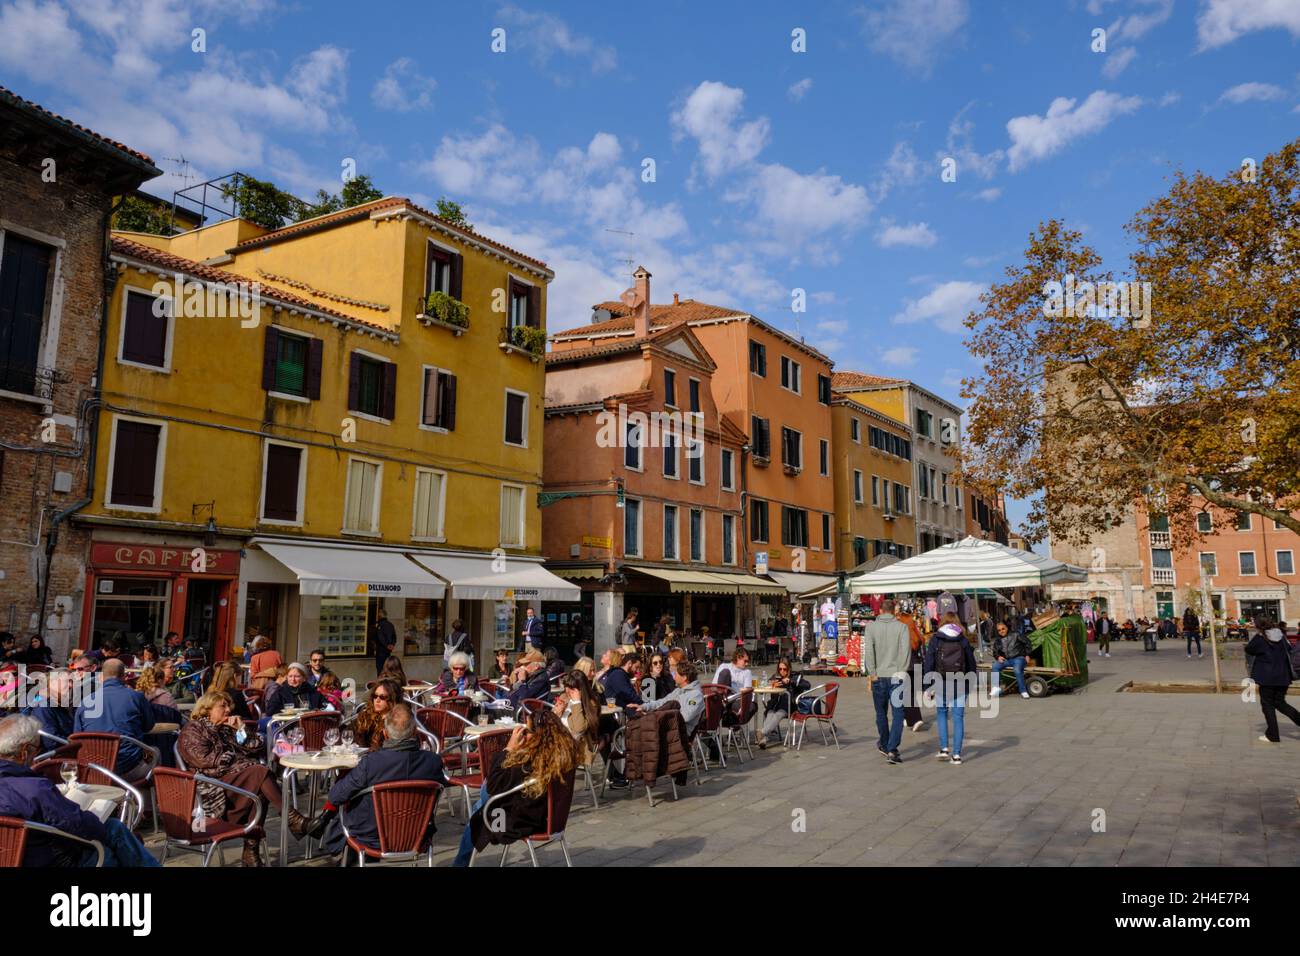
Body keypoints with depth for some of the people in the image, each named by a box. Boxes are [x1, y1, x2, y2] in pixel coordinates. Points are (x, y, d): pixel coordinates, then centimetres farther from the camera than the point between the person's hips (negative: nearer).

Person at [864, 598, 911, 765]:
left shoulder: (871, 626, 0)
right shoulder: (902, 627, -1)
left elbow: (868, 650, -9)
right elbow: (906, 650, -9)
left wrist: (871, 673, -6)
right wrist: (901, 671, -5)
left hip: (878, 677, 1)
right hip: (896, 676, -1)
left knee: (881, 713, 17)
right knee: (898, 714, 1)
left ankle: (885, 745, 32)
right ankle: (892, 750, -11)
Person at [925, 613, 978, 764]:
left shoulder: (935, 639, -2)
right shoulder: (963, 640, 3)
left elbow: (928, 662, -4)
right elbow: (971, 663, 7)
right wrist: (969, 684, 15)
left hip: (941, 684, -1)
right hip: (960, 685, 1)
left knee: (941, 713, 16)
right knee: (958, 717, 5)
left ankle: (944, 748, 8)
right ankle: (956, 754, 4)